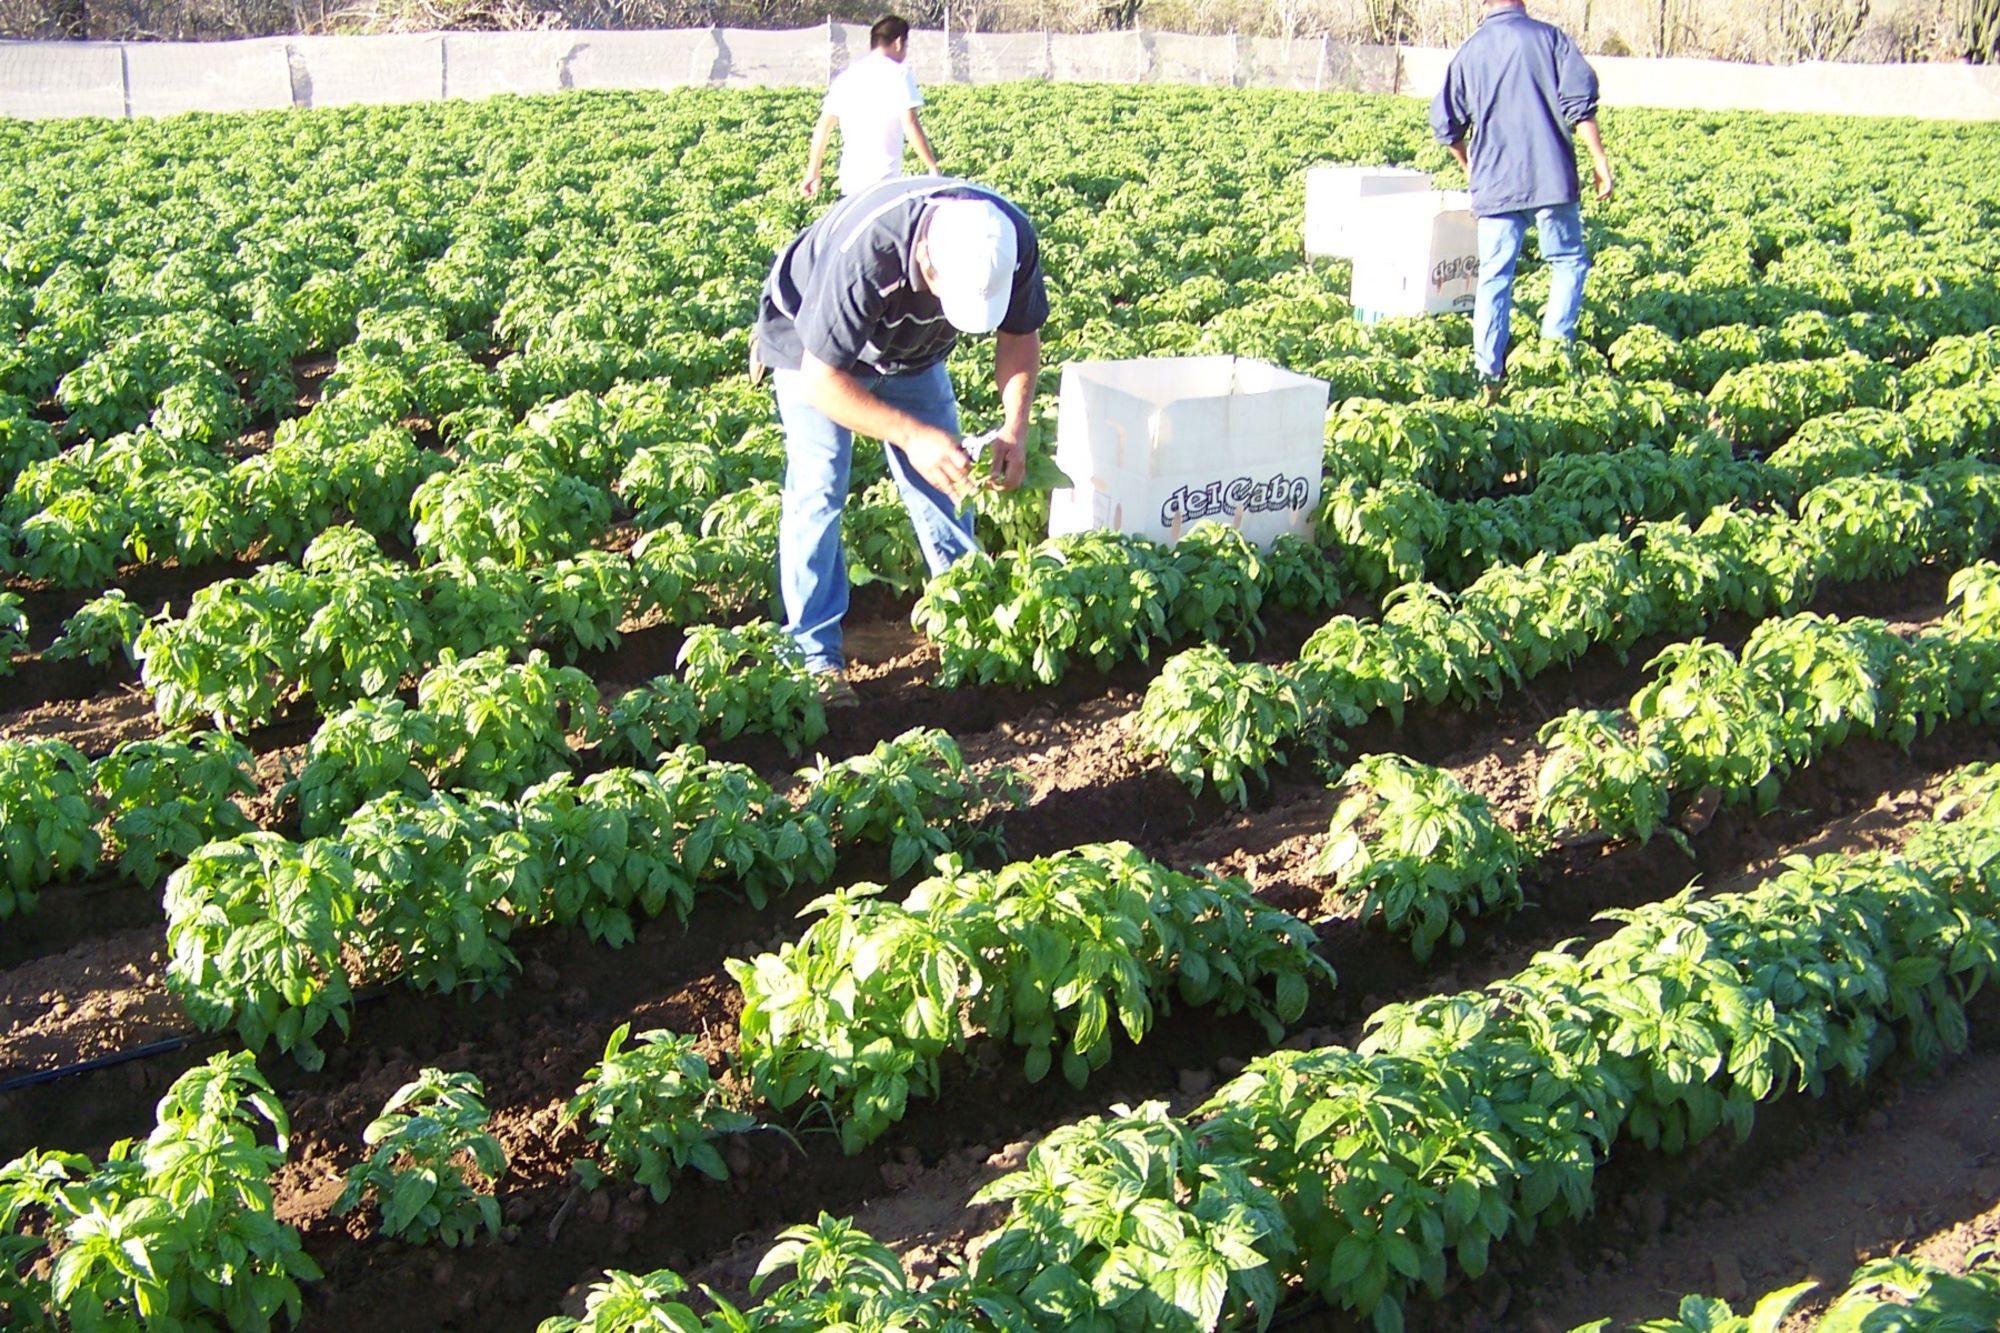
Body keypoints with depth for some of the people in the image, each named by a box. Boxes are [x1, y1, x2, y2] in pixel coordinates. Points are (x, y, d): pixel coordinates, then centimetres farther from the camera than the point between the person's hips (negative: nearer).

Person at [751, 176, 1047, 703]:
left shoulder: (1012, 240, -29)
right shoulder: (861, 253, -44)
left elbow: (1020, 334, -11)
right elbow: (822, 379, -36)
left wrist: (1015, 426, -26)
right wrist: (912, 435, -44)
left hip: (912, 349, 5)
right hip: (813, 346, -5)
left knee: (945, 483, 3)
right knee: (818, 490, -12)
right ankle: (815, 655, -7)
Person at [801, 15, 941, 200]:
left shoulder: (846, 76, 14)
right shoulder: (898, 74, -3)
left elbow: (823, 126, 13)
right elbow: (910, 124, -12)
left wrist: (813, 173, 17)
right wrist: (933, 167, -8)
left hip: (849, 179, 6)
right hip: (884, 181, -6)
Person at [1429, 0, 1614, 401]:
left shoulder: (1469, 51, 9)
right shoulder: (1549, 38, 2)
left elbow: (1445, 123, 12)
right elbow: (1579, 102, -8)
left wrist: (1468, 166, 29)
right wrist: (1599, 160, -4)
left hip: (1494, 184, 2)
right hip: (1551, 178, -2)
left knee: (1494, 277, 6)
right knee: (1568, 262, 13)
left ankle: (1488, 375, 3)